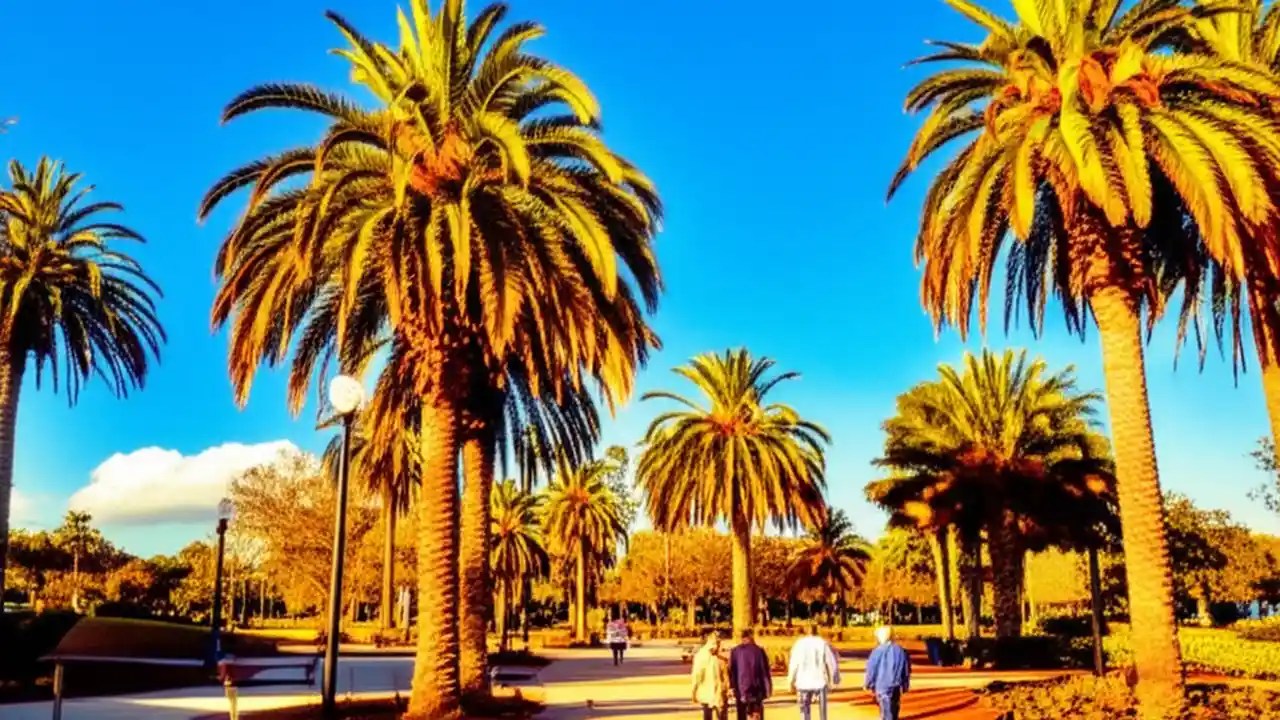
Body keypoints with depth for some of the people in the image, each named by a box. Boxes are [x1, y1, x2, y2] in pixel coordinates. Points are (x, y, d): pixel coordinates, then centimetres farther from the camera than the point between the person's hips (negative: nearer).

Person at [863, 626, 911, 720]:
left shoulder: (878, 651, -12)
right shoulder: (901, 650, 0)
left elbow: (871, 669, -7)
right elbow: (907, 669, 7)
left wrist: (869, 684, 8)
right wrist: (905, 686, 18)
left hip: (883, 686, -4)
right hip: (896, 687, 4)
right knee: (894, 710, 18)